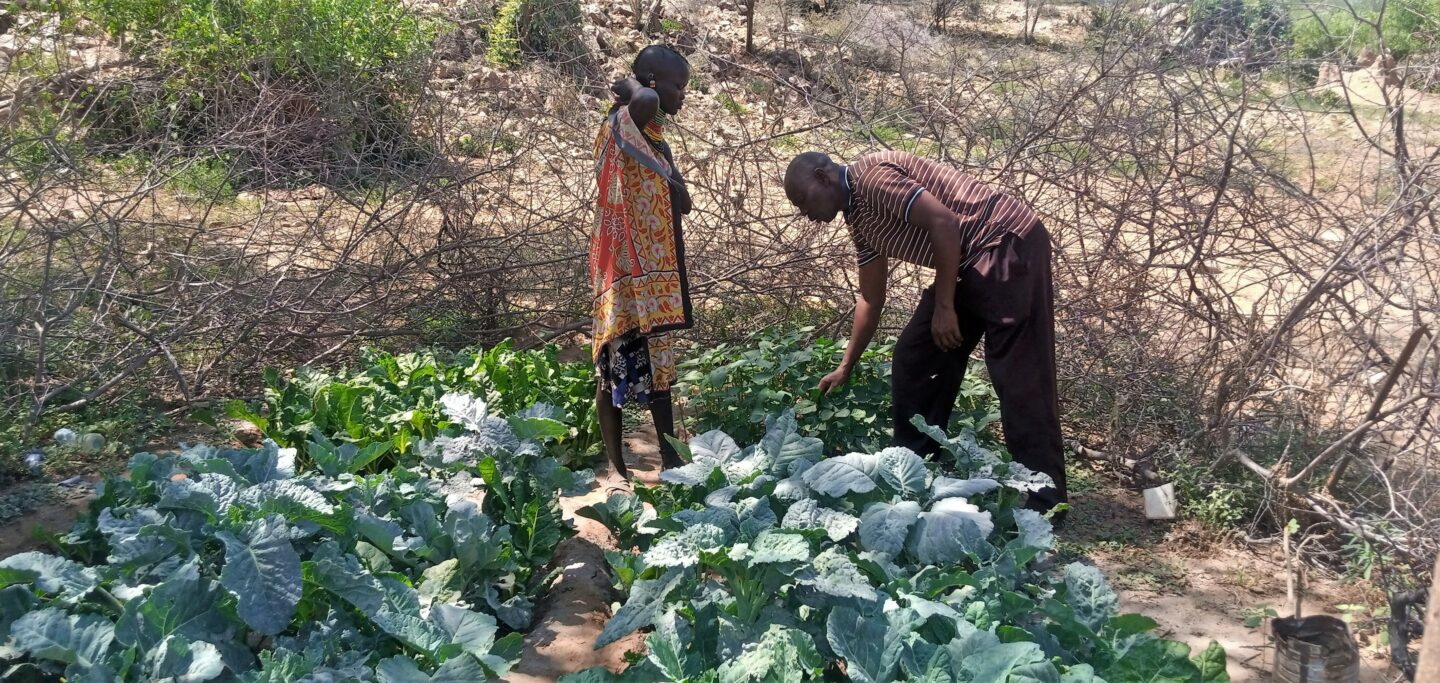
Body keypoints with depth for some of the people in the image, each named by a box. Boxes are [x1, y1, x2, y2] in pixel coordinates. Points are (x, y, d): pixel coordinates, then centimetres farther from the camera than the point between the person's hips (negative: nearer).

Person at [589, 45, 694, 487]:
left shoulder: (652, 134, 15)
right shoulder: (624, 121, -12)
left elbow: (682, 203, 17)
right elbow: (645, 102, -38)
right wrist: (630, 87, -17)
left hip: (654, 266, 9)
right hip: (625, 266, -9)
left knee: (659, 363, 14)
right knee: (616, 365, -2)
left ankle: (670, 458, 22)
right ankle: (616, 467, 5)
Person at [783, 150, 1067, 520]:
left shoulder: (872, 176, -13)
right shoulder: (858, 218, 15)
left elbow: (943, 222, -22)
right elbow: (870, 298, 23)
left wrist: (944, 307, -18)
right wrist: (845, 368, 25)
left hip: (1009, 244, -10)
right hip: (967, 264, 10)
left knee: (1019, 376, -11)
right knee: (914, 359, 9)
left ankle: (1043, 507, -6)